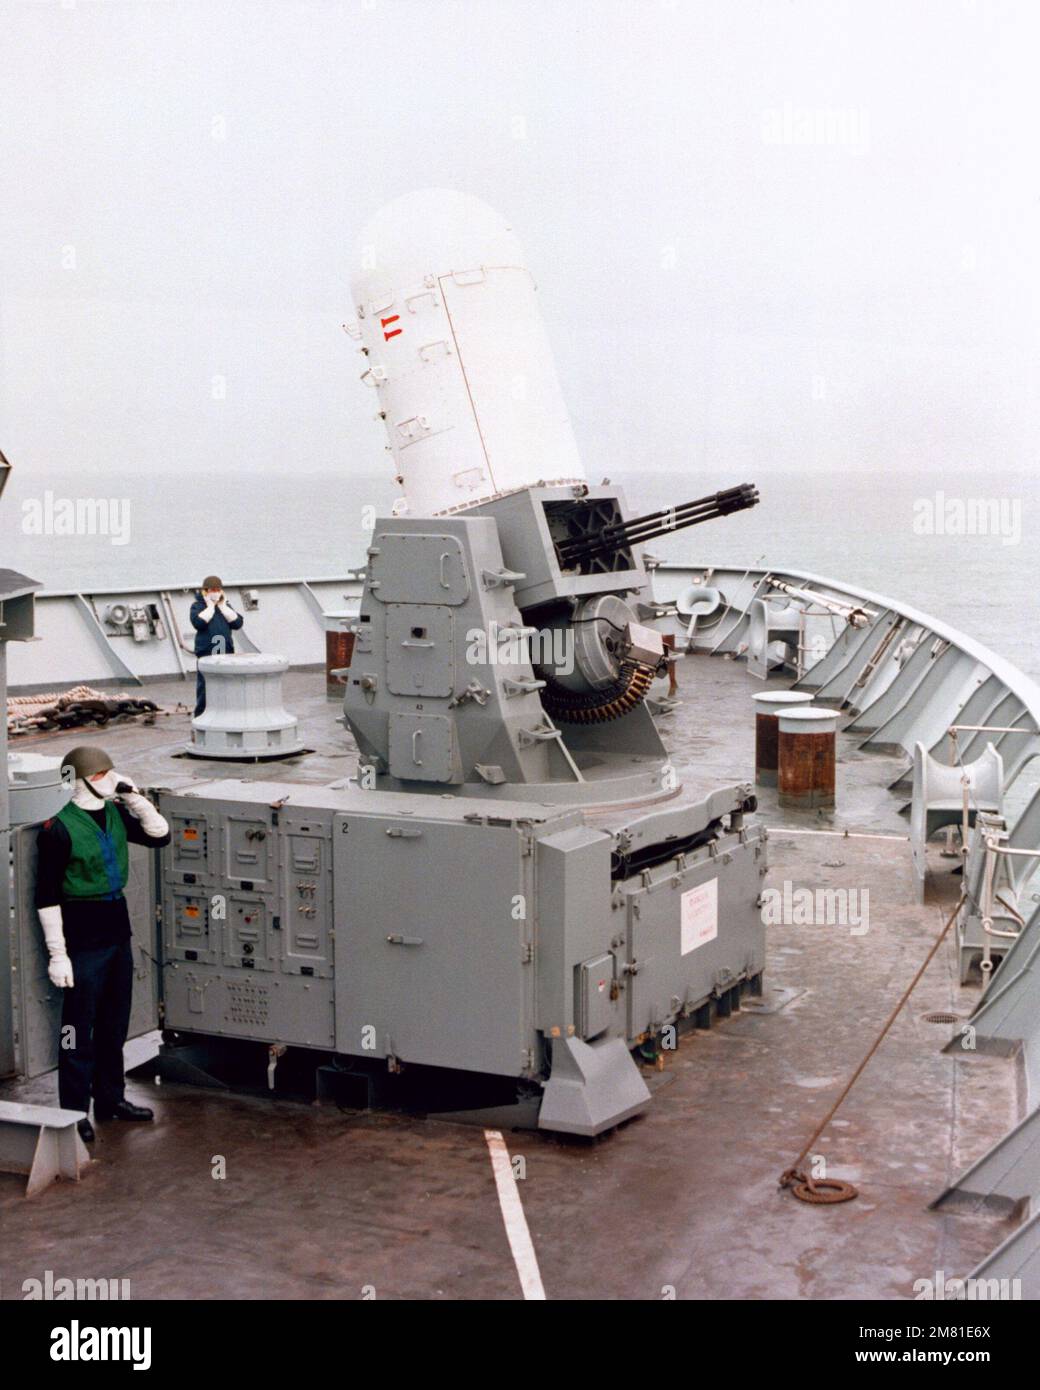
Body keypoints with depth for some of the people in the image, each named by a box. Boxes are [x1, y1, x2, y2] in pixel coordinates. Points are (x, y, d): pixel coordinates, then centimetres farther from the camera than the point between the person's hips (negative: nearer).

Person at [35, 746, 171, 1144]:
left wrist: (134, 797, -3)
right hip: (83, 933, -7)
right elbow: (47, 897, -14)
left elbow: (160, 836, 11)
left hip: (117, 925, 8)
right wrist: (57, 954, -15)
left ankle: (110, 1098, 29)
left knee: (115, 1022, 16)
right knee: (79, 1025, -1)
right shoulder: (59, 828, -15)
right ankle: (75, 1111, 8)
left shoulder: (115, 813, 4)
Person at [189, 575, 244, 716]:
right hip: (206, 655, -4)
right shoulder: (197, 606, 2)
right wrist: (210, 606, -8)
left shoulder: (226, 606, 16)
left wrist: (222, 606, -2)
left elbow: (237, 623, 0)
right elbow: (199, 622, -19)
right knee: (204, 691, -3)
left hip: (226, 655, 4)